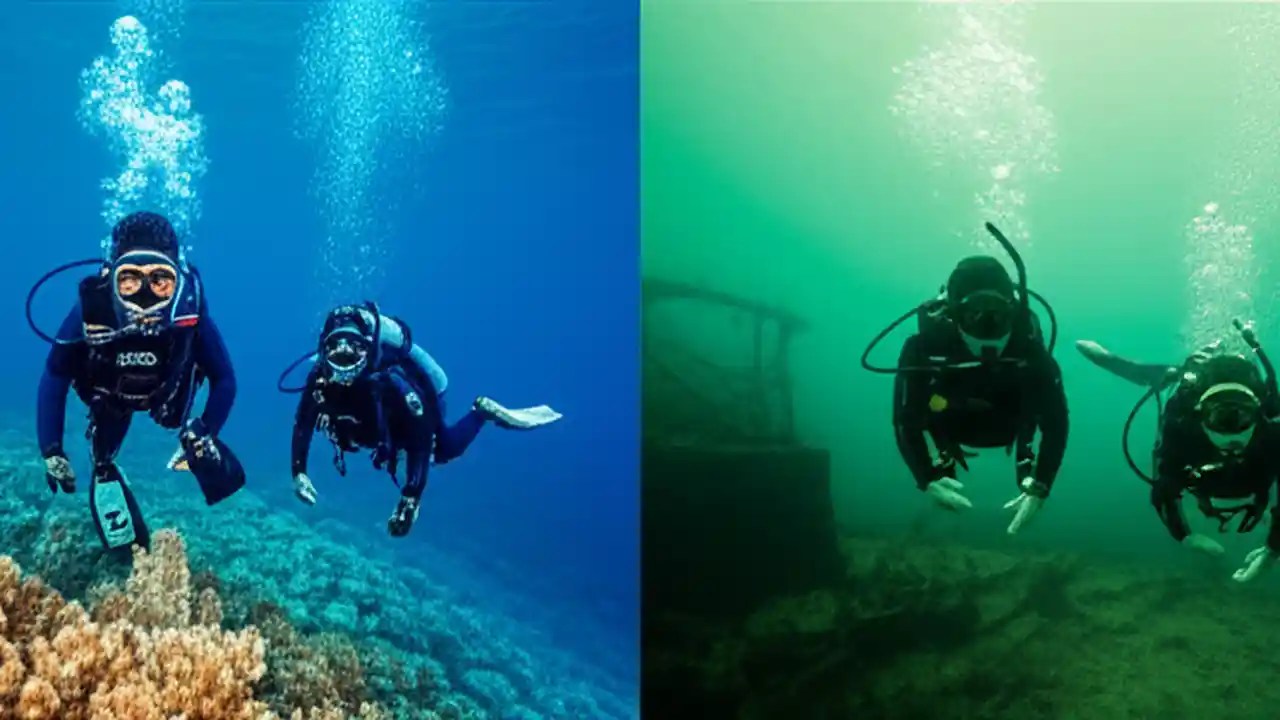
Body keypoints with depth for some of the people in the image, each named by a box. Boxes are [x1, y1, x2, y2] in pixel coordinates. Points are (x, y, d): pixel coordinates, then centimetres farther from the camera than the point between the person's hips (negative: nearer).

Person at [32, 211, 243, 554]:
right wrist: (51, 451, -29)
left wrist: (205, 438, -28)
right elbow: (55, 378, -26)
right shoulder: (91, 310, -42)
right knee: (101, 464, 1)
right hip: (110, 398, 0)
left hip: (167, 393, 1)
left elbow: (224, 378, -24)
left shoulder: (191, 313, -42)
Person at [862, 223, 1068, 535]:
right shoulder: (926, 345, -39)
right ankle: (946, 456, 19)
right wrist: (927, 480, -46)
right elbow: (906, 421, -33)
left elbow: (1056, 422, -34)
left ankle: (1024, 458, 18)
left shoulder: (1027, 346, -38)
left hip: (1009, 424, 1)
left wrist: (1039, 489, -45)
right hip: (953, 424, -1)